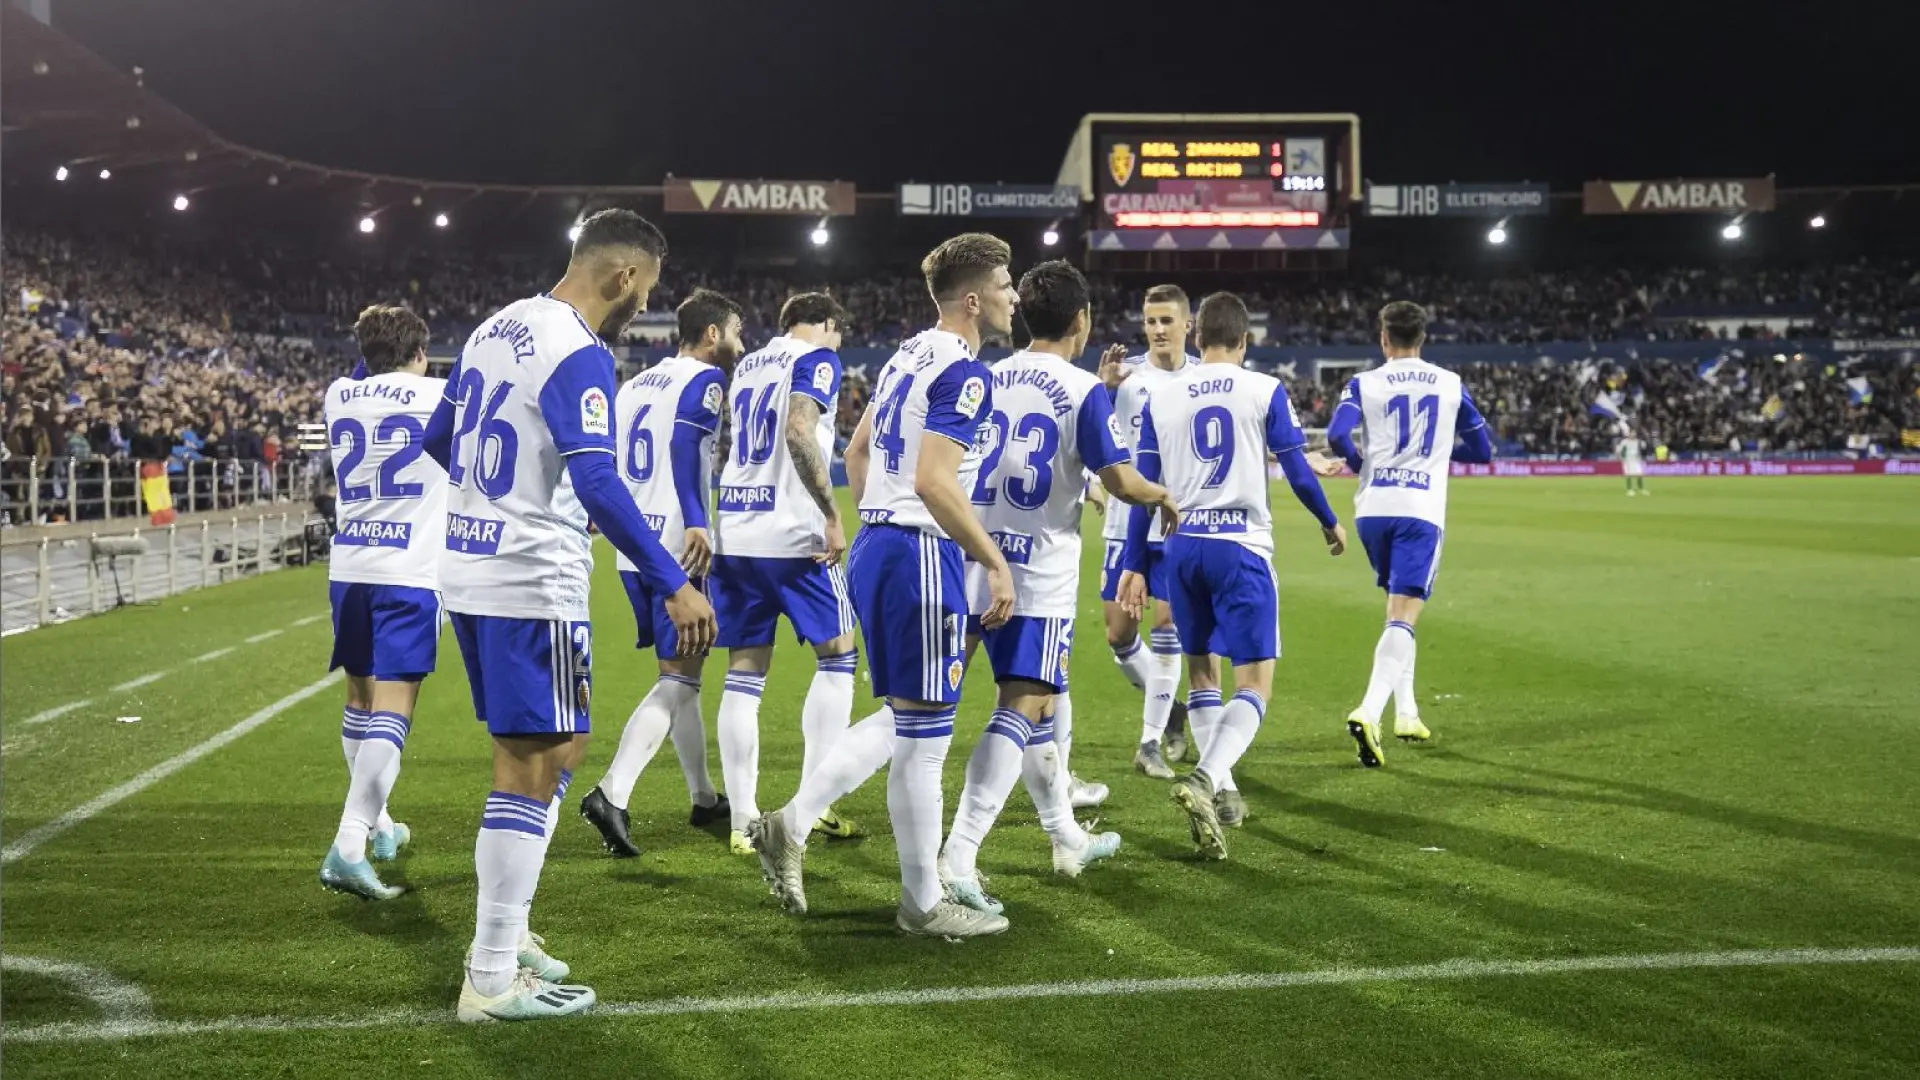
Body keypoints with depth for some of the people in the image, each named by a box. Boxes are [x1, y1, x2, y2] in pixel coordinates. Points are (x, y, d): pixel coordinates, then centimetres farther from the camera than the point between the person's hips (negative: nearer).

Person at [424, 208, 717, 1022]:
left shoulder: (495, 329, 12)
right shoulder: (579, 356, -16)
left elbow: (440, 441, 25)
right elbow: (599, 486, -26)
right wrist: (674, 585, -24)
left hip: (469, 574, 9)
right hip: (531, 587, -9)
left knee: (547, 751, 19)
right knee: (532, 770, -1)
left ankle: (502, 939, 26)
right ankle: (492, 980, 5)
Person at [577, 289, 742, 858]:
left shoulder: (637, 383, 19)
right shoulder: (704, 379, -5)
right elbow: (685, 447, -21)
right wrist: (695, 522, -31)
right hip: (677, 547, -8)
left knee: (682, 672, 17)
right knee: (677, 679, -5)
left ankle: (704, 798, 26)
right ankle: (611, 793, -20)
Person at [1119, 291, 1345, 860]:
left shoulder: (1161, 396, 8)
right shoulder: (1265, 391, 0)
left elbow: (1144, 486, 7)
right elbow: (1297, 471, 3)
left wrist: (1134, 566, 12)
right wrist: (1330, 522, 21)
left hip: (1183, 546, 4)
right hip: (1241, 546, -4)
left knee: (1201, 669, 20)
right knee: (1254, 683, -1)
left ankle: (1215, 792, 21)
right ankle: (1203, 777, -24)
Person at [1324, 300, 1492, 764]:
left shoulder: (1364, 383, 4)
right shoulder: (1451, 385, 9)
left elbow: (1337, 435, -13)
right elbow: (1483, 450, 15)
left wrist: (1359, 462, 7)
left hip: (1373, 508, 2)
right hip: (1422, 510, -2)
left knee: (1398, 606, 22)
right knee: (1403, 617, -8)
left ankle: (1406, 713, 25)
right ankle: (1368, 713, -28)